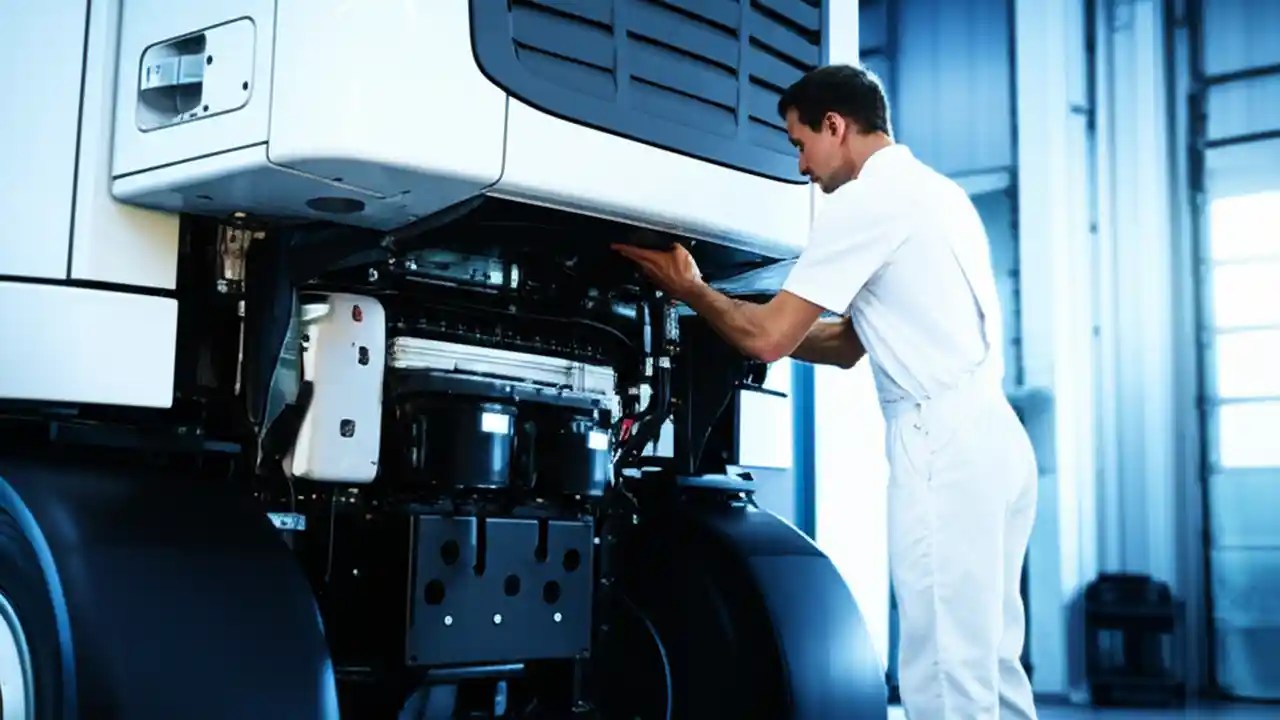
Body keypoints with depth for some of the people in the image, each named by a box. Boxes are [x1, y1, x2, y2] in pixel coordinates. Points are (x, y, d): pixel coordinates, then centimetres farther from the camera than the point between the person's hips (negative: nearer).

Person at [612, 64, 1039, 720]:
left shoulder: (866, 200, -8)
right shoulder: (931, 191, 22)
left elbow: (769, 340, -8)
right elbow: (847, 344, 24)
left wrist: (689, 289, 9)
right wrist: (736, 311, 22)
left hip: (944, 445, -10)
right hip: (991, 438, 10)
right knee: (987, 662, 12)